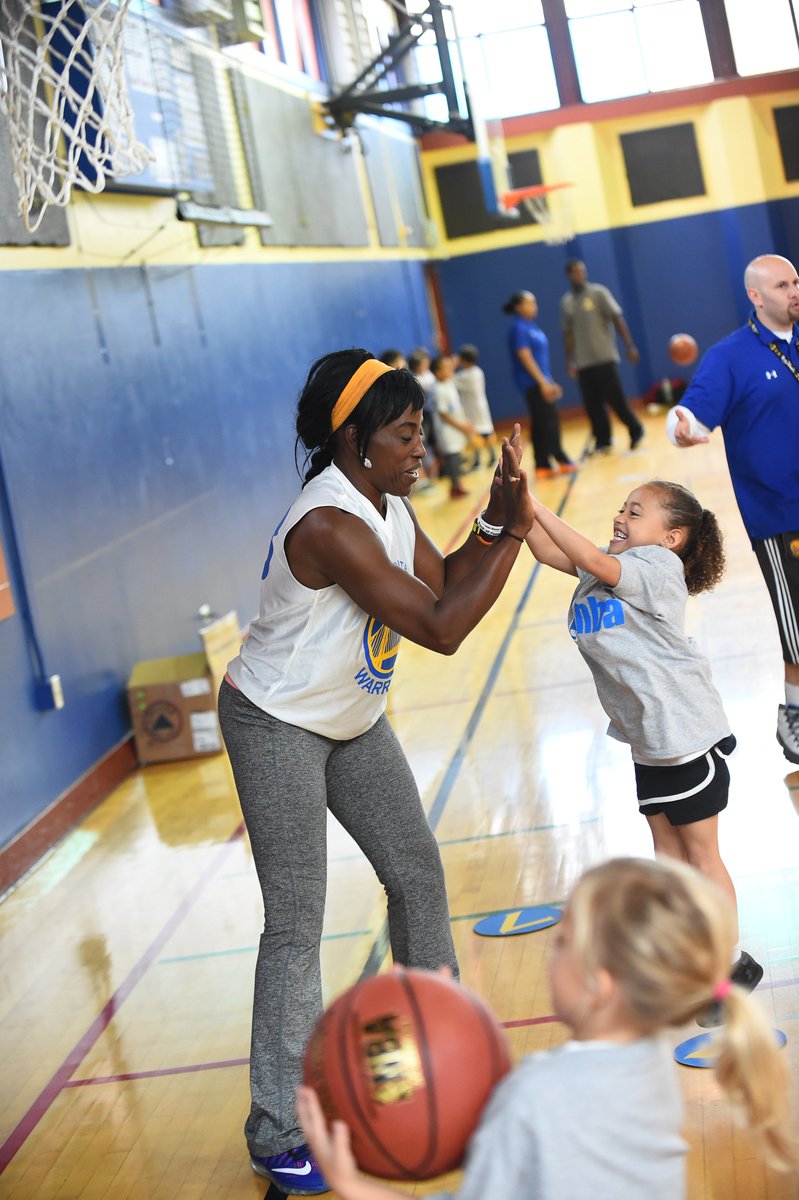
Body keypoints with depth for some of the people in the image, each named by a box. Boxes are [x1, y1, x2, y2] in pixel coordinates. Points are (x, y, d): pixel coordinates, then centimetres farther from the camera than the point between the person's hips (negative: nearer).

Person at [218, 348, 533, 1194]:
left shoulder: (387, 504, -2)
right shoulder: (329, 526, -31)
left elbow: (441, 584, 0)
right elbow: (440, 628, -32)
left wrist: (494, 520, -14)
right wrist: (515, 530, -27)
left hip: (352, 722, 9)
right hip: (277, 727, -9)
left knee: (418, 874, 13)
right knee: (296, 925, -5)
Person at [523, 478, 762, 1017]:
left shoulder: (659, 564, -18)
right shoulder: (614, 563, 6)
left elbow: (591, 560, -32)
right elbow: (550, 552, 2)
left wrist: (535, 506, -32)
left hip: (687, 732, -8)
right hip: (648, 737, 8)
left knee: (700, 850, 3)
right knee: (667, 848, 14)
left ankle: (733, 963, 16)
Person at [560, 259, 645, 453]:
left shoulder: (598, 293, -1)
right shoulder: (566, 302, 10)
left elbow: (617, 319, -4)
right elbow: (568, 333, 14)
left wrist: (629, 346, -9)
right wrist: (570, 362, 11)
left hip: (604, 357, -4)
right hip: (583, 363, 4)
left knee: (615, 398, -6)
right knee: (592, 404, 1)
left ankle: (636, 430, 11)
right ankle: (603, 441, 10)